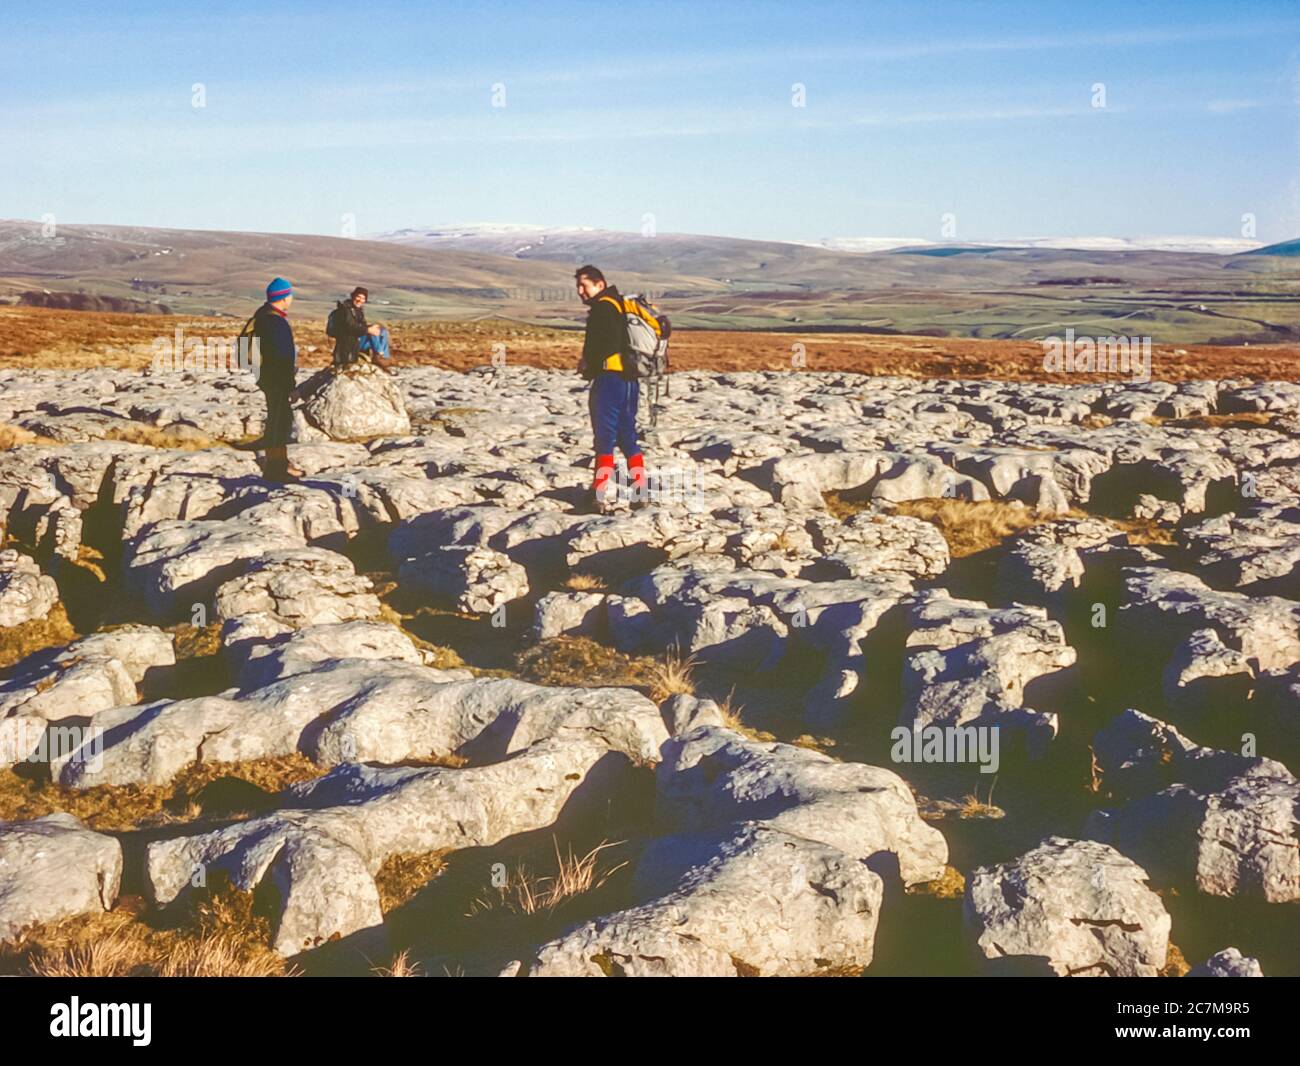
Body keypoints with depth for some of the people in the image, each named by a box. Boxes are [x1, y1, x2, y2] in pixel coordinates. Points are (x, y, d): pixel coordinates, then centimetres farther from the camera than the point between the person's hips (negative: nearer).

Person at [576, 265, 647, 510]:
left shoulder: (604, 307, -10)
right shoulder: (620, 305, 20)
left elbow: (609, 344, -22)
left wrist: (589, 365, -8)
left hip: (610, 377, -9)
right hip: (630, 378, 9)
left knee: (605, 438, -6)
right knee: (628, 437, 13)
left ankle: (603, 493, -7)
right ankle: (640, 492, 13)